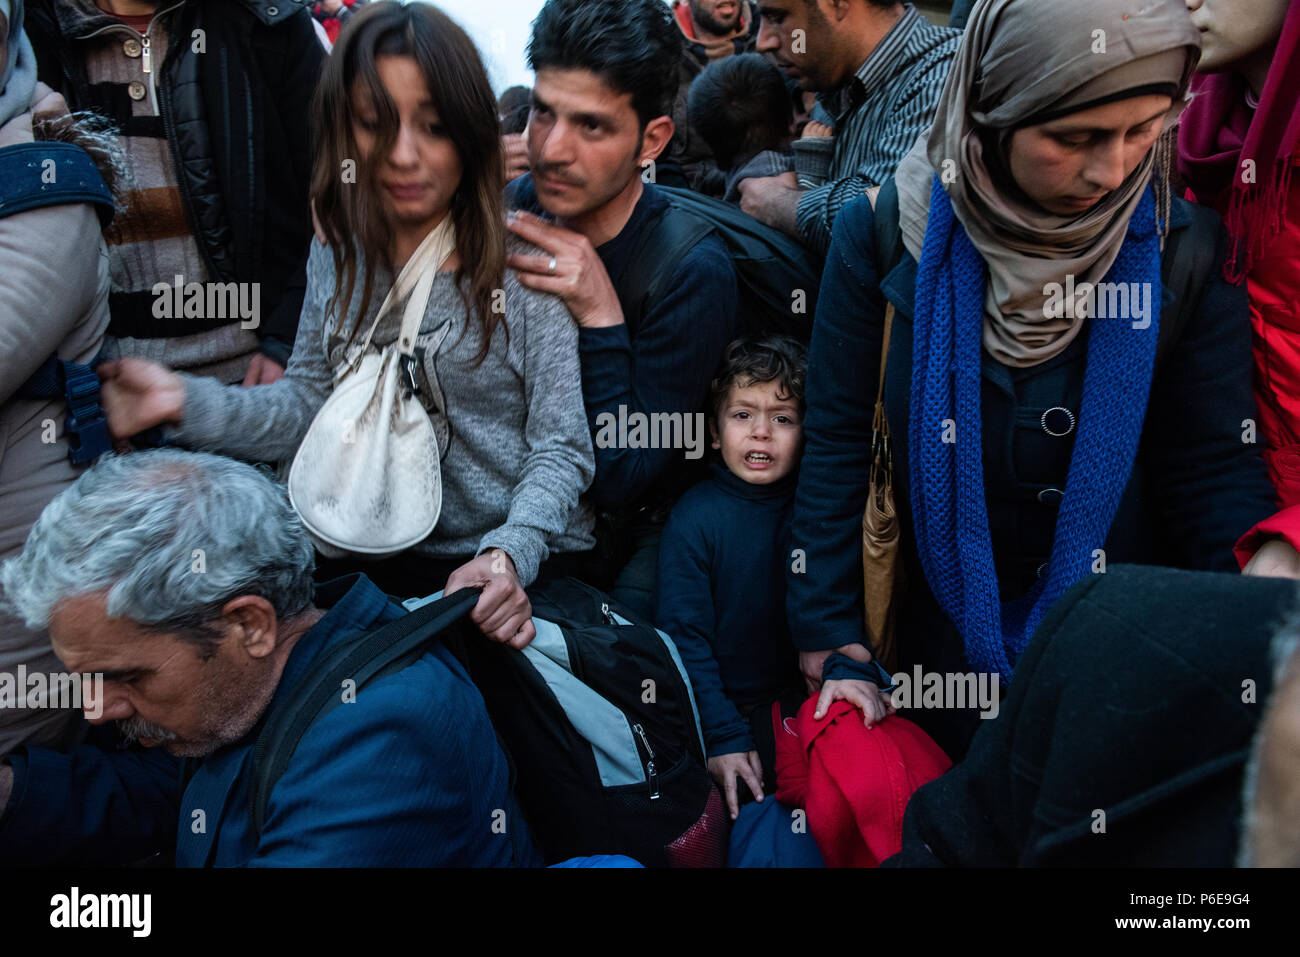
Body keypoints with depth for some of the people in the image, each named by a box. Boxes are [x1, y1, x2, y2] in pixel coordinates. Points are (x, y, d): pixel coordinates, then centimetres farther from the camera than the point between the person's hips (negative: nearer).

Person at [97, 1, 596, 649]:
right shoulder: (338, 254, 8)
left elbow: (561, 444, -8)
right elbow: (311, 403, 10)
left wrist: (510, 553, -25)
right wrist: (186, 403, -7)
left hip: (529, 566, -4)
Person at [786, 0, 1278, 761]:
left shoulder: (1184, 250, -12)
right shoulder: (886, 237, -14)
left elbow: (1212, 466, -7)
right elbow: (838, 447, -9)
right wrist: (830, 638, -9)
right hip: (941, 635, 0)